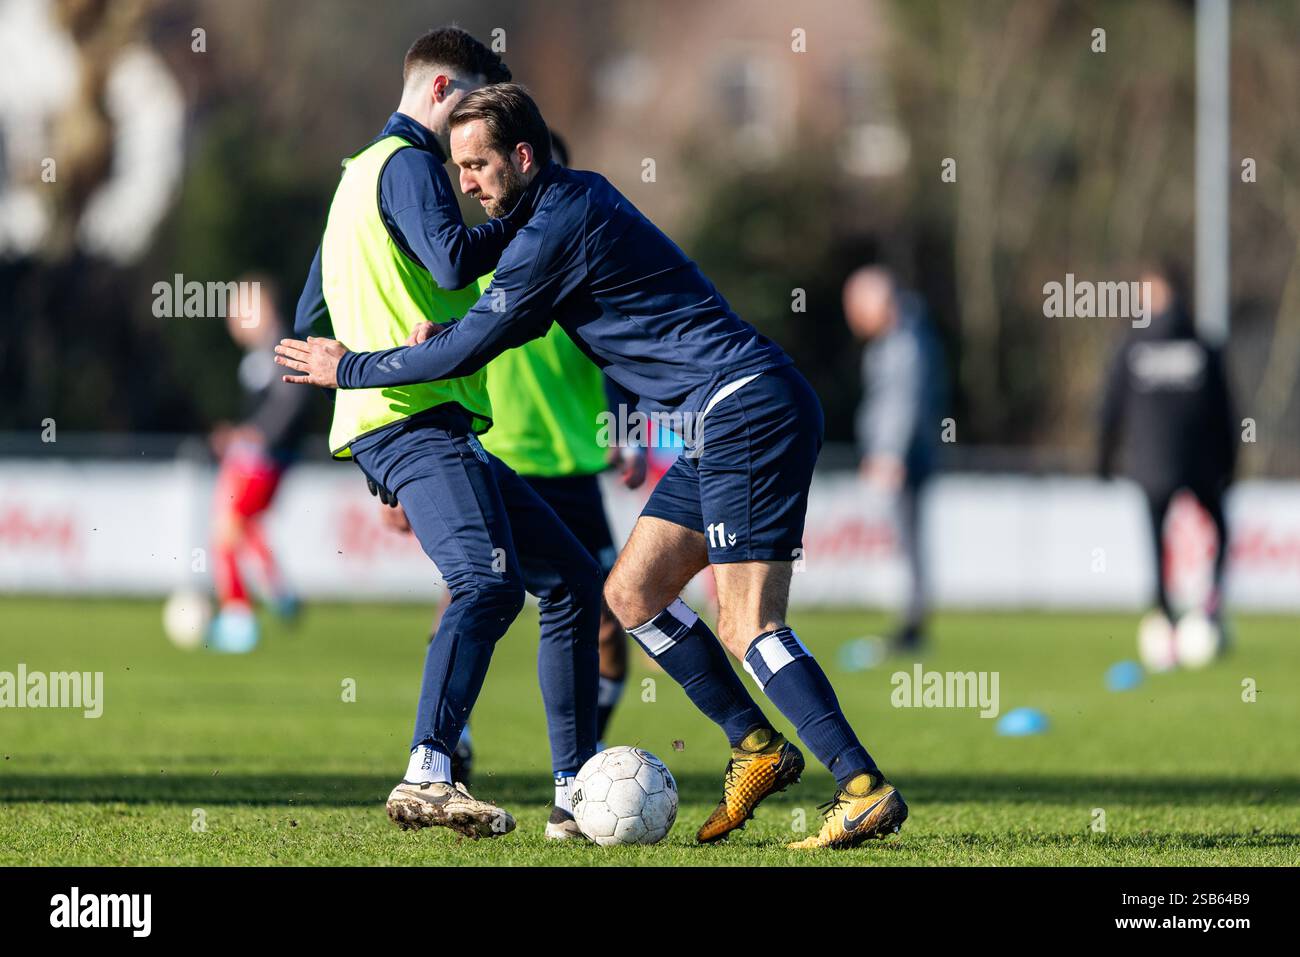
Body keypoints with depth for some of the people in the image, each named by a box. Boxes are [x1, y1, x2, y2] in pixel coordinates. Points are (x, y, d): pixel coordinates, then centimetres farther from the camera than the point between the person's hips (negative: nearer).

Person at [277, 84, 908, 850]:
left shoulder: (558, 228, -13)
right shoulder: (583, 197, 17)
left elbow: (467, 350, -9)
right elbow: (522, 316, 29)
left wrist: (350, 370, 2)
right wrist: (441, 333, 11)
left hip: (747, 412, -10)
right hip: (728, 420, 10)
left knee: (748, 627, -14)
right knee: (632, 591, 10)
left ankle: (865, 788, -16)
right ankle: (756, 747, 13)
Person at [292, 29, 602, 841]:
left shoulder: (361, 173, 27)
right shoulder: (407, 164, -4)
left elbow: (310, 323, 30)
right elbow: (456, 261, -22)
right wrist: (529, 215, -8)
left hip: (448, 429, 11)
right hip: (414, 419, -11)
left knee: (573, 581, 11)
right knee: (490, 580, -31)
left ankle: (576, 795, 8)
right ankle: (427, 777, -44)